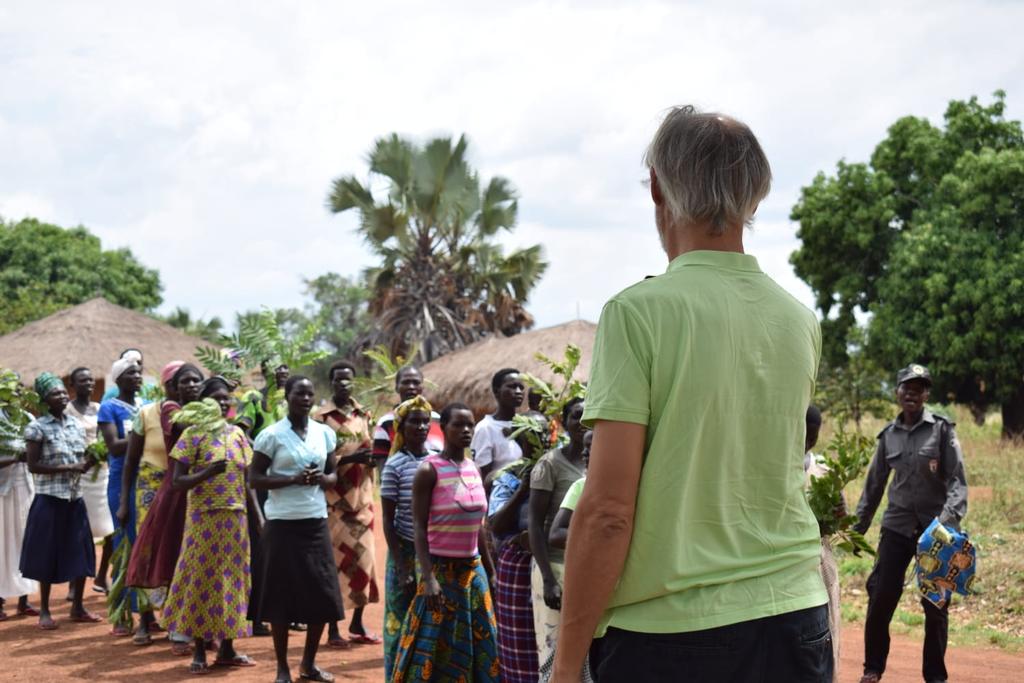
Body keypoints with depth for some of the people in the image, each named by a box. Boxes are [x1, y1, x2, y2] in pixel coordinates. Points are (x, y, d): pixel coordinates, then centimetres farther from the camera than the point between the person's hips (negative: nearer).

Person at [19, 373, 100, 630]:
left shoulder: (76, 425, 9)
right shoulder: (37, 427, -8)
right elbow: (33, 466, -12)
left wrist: (89, 462, -8)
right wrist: (66, 468, -18)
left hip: (75, 497, 5)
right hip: (49, 499, -5)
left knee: (80, 553, 6)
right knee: (47, 554, 0)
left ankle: (77, 608, 18)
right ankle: (44, 611, 10)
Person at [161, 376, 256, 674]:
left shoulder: (237, 434, 8)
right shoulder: (193, 434, -6)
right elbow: (177, 482, -10)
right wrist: (208, 472, -24)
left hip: (236, 519, 5)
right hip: (205, 518, -5)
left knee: (232, 579, 8)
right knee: (203, 580, 0)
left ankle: (226, 647, 17)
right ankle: (199, 650, 8)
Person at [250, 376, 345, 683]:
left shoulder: (325, 433, 9)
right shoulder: (271, 435, -5)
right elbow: (255, 478, -5)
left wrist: (323, 479, -9)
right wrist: (293, 479, -18)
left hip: (316, 522, 4)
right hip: (283, 524, -4)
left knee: (322, 594, 3)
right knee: (282, 595, 0)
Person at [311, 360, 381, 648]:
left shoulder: (363, 415, 11)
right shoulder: (322, 416, -5)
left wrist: (371, 458, -3)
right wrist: (350, 459, -21)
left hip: (362, 496, 5)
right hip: (335, 498, -5)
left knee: (364, 557, 6)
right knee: (335, 559, -4)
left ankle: (358, 623, 17)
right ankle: (332, 627, 2)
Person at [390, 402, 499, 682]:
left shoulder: (474, 469, 9)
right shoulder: (429, 470, -10)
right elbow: (419, 527, -13)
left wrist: (490, 571, 13)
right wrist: (428, 577, -20)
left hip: (473, 570, 7)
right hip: (442, 568, -6)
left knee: (479, 646, 8)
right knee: (434, 648, -4)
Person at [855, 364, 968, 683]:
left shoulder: (941, 429, -3)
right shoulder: (888, 435, 7)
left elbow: (957, 479, -8)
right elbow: (874, 483, 14)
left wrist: (950, 517, -24)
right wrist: (858, 526, 13)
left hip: (935, 526, -3)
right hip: (897, 525, 3)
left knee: (936, 603, 2)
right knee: (880, 597, -1)